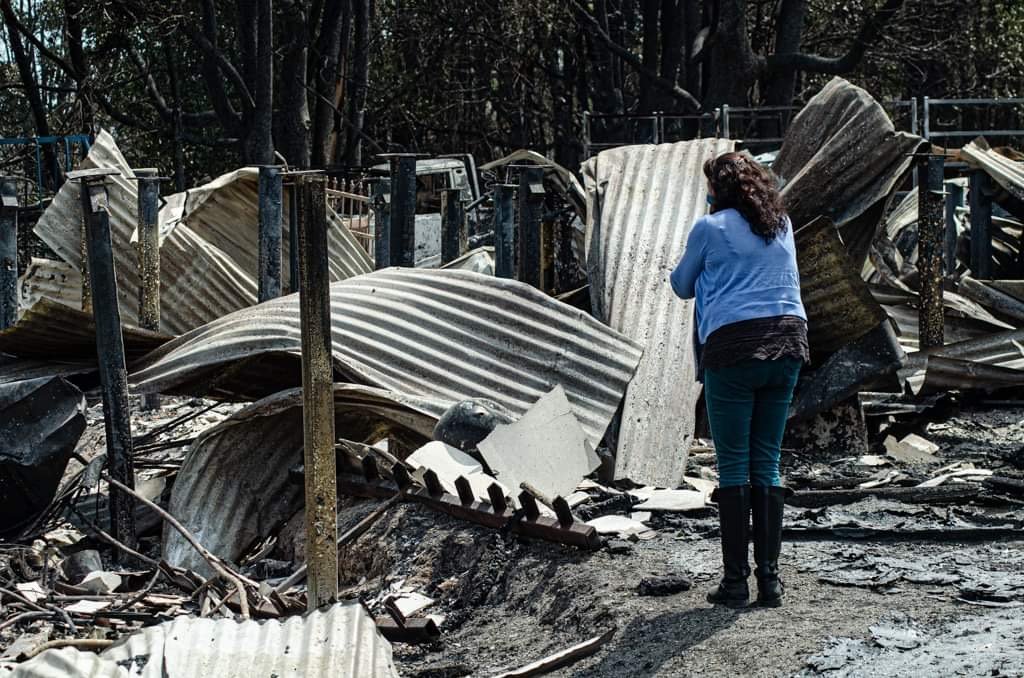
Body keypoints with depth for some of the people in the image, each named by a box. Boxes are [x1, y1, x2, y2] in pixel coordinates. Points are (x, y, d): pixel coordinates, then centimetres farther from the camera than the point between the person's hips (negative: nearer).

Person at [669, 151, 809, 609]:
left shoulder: (711, 228, 2)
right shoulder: (782, 226, 15)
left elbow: (682, 287, 14)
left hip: (733, 345, -5)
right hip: (788, 342, 5)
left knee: (733, 468, 0)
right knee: (767, 465, 9)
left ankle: (736, 582, -1)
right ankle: (770, 579, 7)